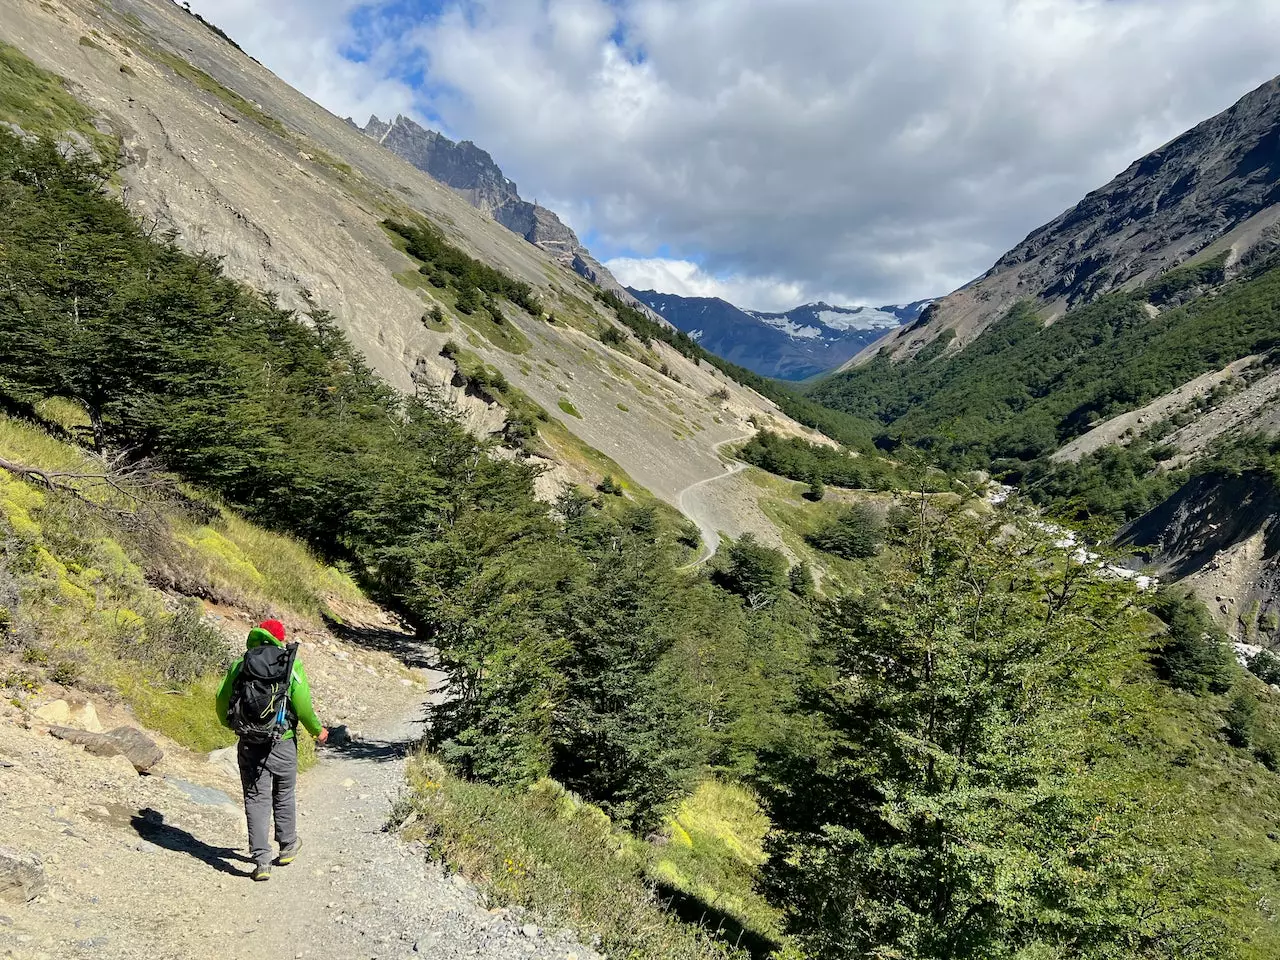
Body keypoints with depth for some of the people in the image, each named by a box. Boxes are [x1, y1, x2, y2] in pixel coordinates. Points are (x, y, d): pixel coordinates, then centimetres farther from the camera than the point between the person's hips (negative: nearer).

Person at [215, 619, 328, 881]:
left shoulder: (241, 664, 1)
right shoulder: (292, 665, -6)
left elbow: (222, 697, 3)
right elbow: (303, 704, -11)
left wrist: (227, 722, 25)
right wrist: (317, 730, 6)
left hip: (249, 745, 1)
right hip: (283, 744, -1)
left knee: (256, 800, 7)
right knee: (284, 796, 18)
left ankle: (261, 861, 3)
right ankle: (288, 847, 35)